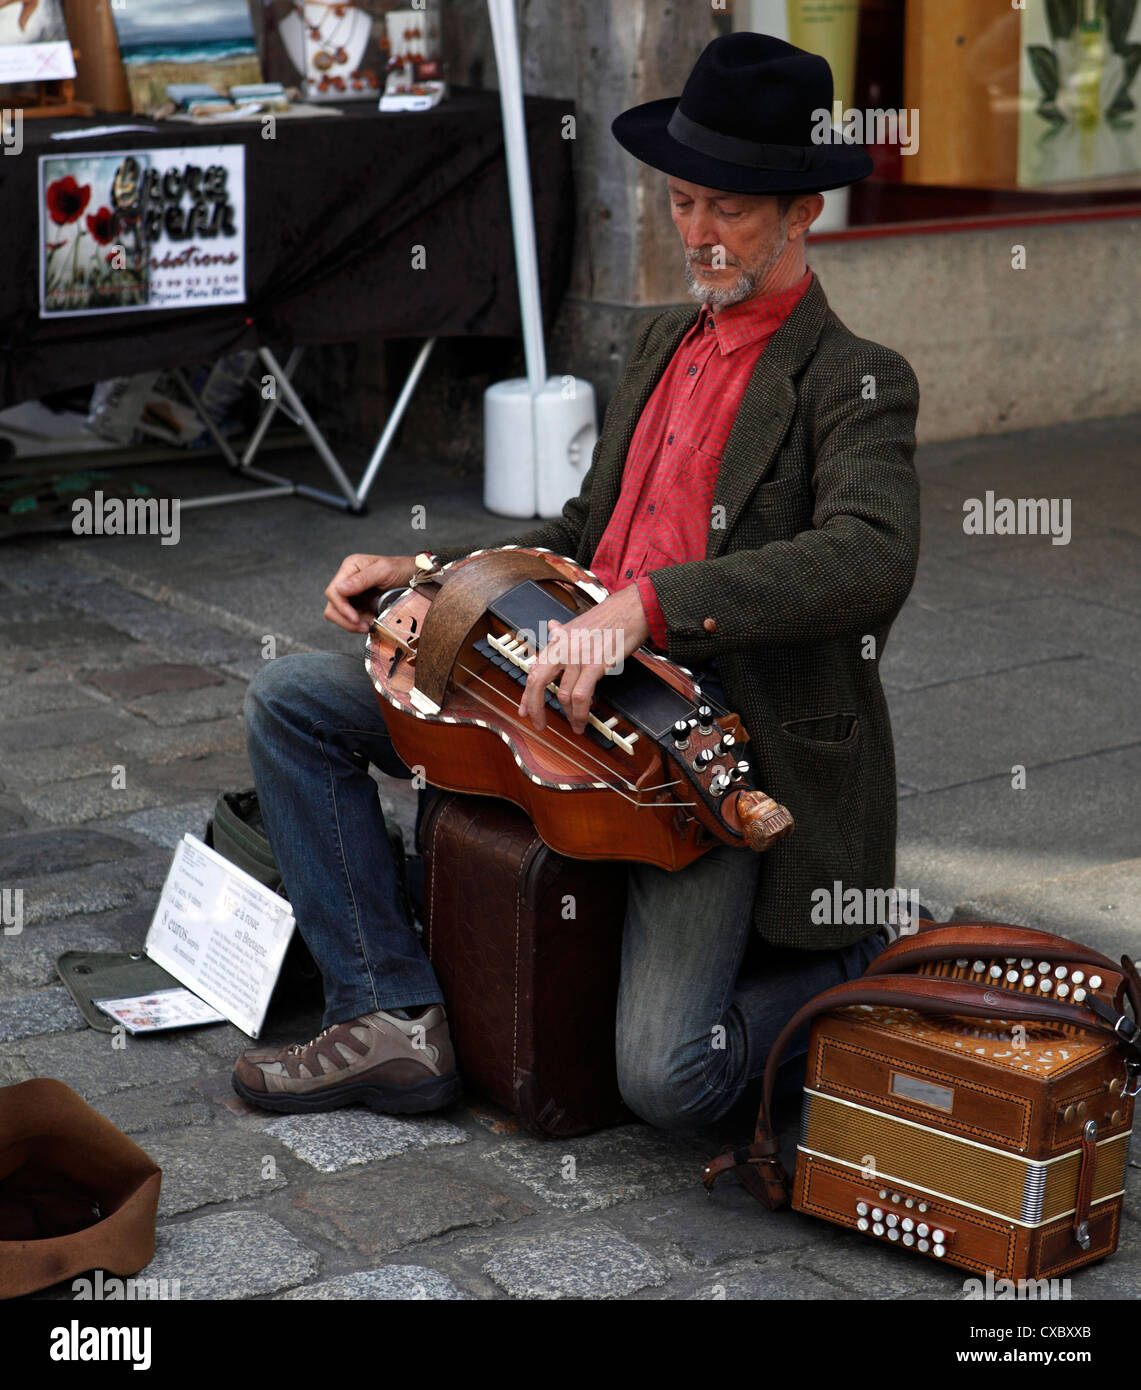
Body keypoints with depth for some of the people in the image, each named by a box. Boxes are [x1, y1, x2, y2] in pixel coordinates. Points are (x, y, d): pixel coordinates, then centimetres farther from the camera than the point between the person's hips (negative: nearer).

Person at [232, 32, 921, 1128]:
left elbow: (874, 556, -30)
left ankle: (853, 970, 11)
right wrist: (426, 577, 11)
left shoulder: (852, 382, -10)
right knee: (290, 700, 0)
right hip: (571, 694, 8)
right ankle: (395, 1021, 1)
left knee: (665, 1080, -21)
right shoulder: (662, 343, 16)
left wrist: (647, 606, -39)